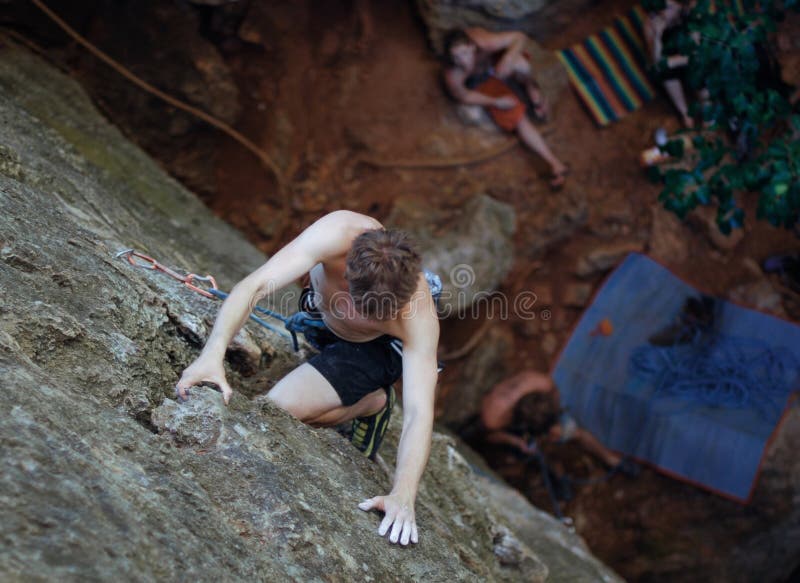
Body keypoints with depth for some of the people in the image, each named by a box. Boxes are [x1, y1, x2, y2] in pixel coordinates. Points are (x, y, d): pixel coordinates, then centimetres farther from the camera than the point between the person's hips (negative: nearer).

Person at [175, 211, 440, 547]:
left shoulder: (418, 315, -42)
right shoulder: (338, 234, -42)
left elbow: (419, 414, -42)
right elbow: (255, 286, -45)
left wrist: (403, 497, -53)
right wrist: (213, 354, -61)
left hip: (375, 349, -4)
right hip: (321, 311, 4)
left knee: (278, 409, -22)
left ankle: (372, 404, 3)